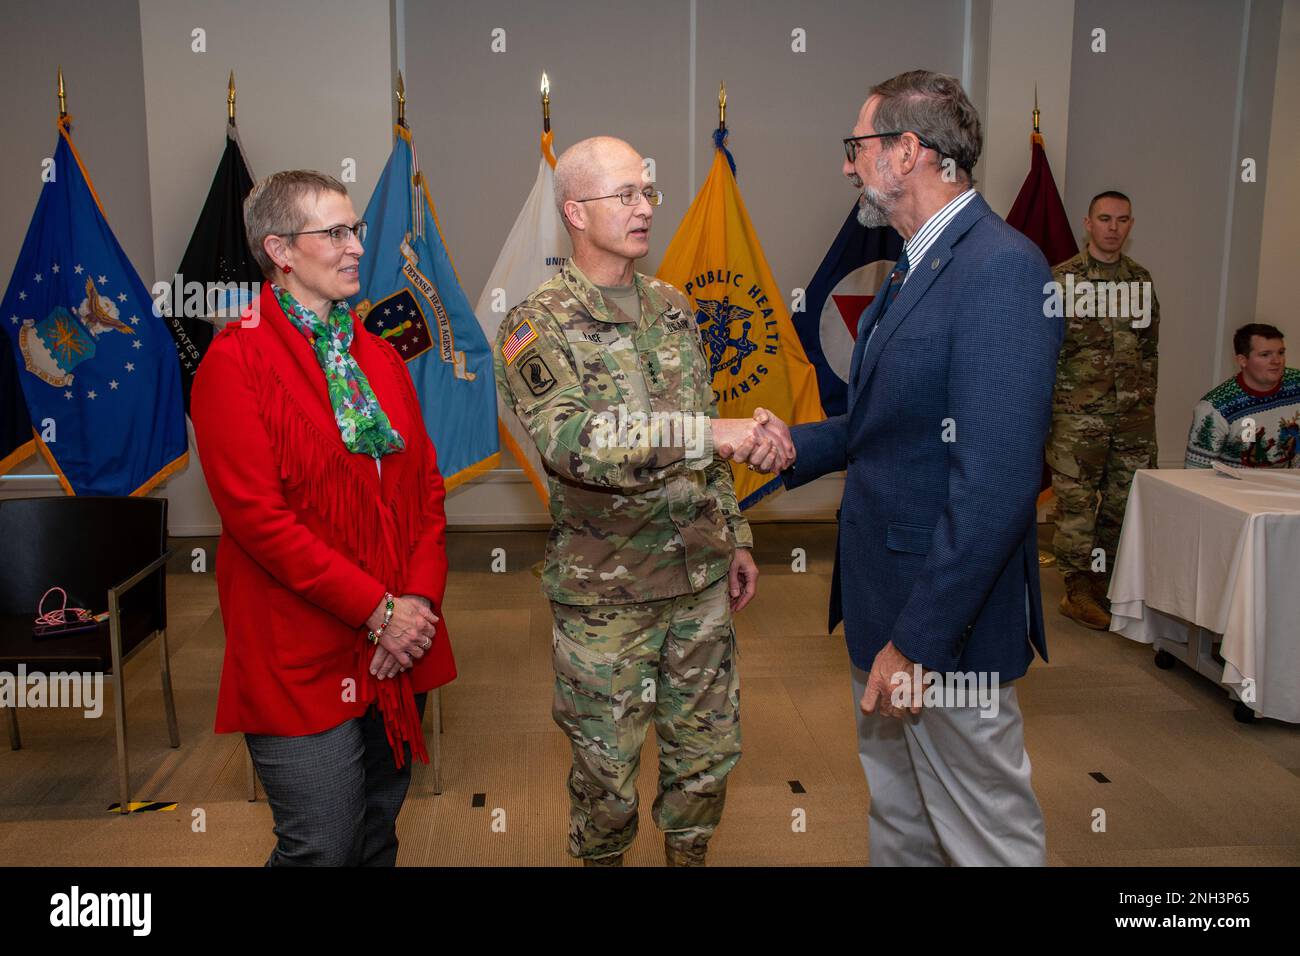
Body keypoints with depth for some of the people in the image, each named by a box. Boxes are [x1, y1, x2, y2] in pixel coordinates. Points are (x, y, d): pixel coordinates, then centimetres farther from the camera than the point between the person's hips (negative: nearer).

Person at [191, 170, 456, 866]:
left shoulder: (378, 357, 12)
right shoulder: (235, 361, -9)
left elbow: (426, 487, 9)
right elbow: (258, 515, -16)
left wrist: (420, 600, -5)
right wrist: (377, 611, -16)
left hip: (397, 651, 6)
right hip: (302, 662, -6)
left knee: (379, 835, 17)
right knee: (323, 850, 1)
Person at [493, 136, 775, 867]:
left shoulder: (673, 307, 7)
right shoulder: (538, 327, -13)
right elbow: (572, 441, -31)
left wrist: (736, 536, 13)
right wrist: (707, 432, -38)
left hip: (701, 579, 5)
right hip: (606, 594, -5)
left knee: (709, 749, 17)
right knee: (608, 764, 12)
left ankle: (690, 856, 41)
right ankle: (602, 859, 39)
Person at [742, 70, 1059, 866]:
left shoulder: (1001, 269, -20)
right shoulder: (917, 268, 11)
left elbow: (995, 480, -26)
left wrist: (917, 641, -24)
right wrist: (798, 444, 1)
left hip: (946, 625, -9)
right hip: (883, 604, 9)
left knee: (983, 837, 9)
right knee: (896, 820, 25)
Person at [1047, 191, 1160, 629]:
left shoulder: (1141, 279, 13)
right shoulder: (1061, 278, -1)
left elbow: (1150, 348, 18)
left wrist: (1147, 402, 14)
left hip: (1134, 415, 5)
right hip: (1076, 415, -5)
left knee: (1125, 501, 8)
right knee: (1077, 502, -2)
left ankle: (1108, 584, 22)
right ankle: (1079, 592, 8)